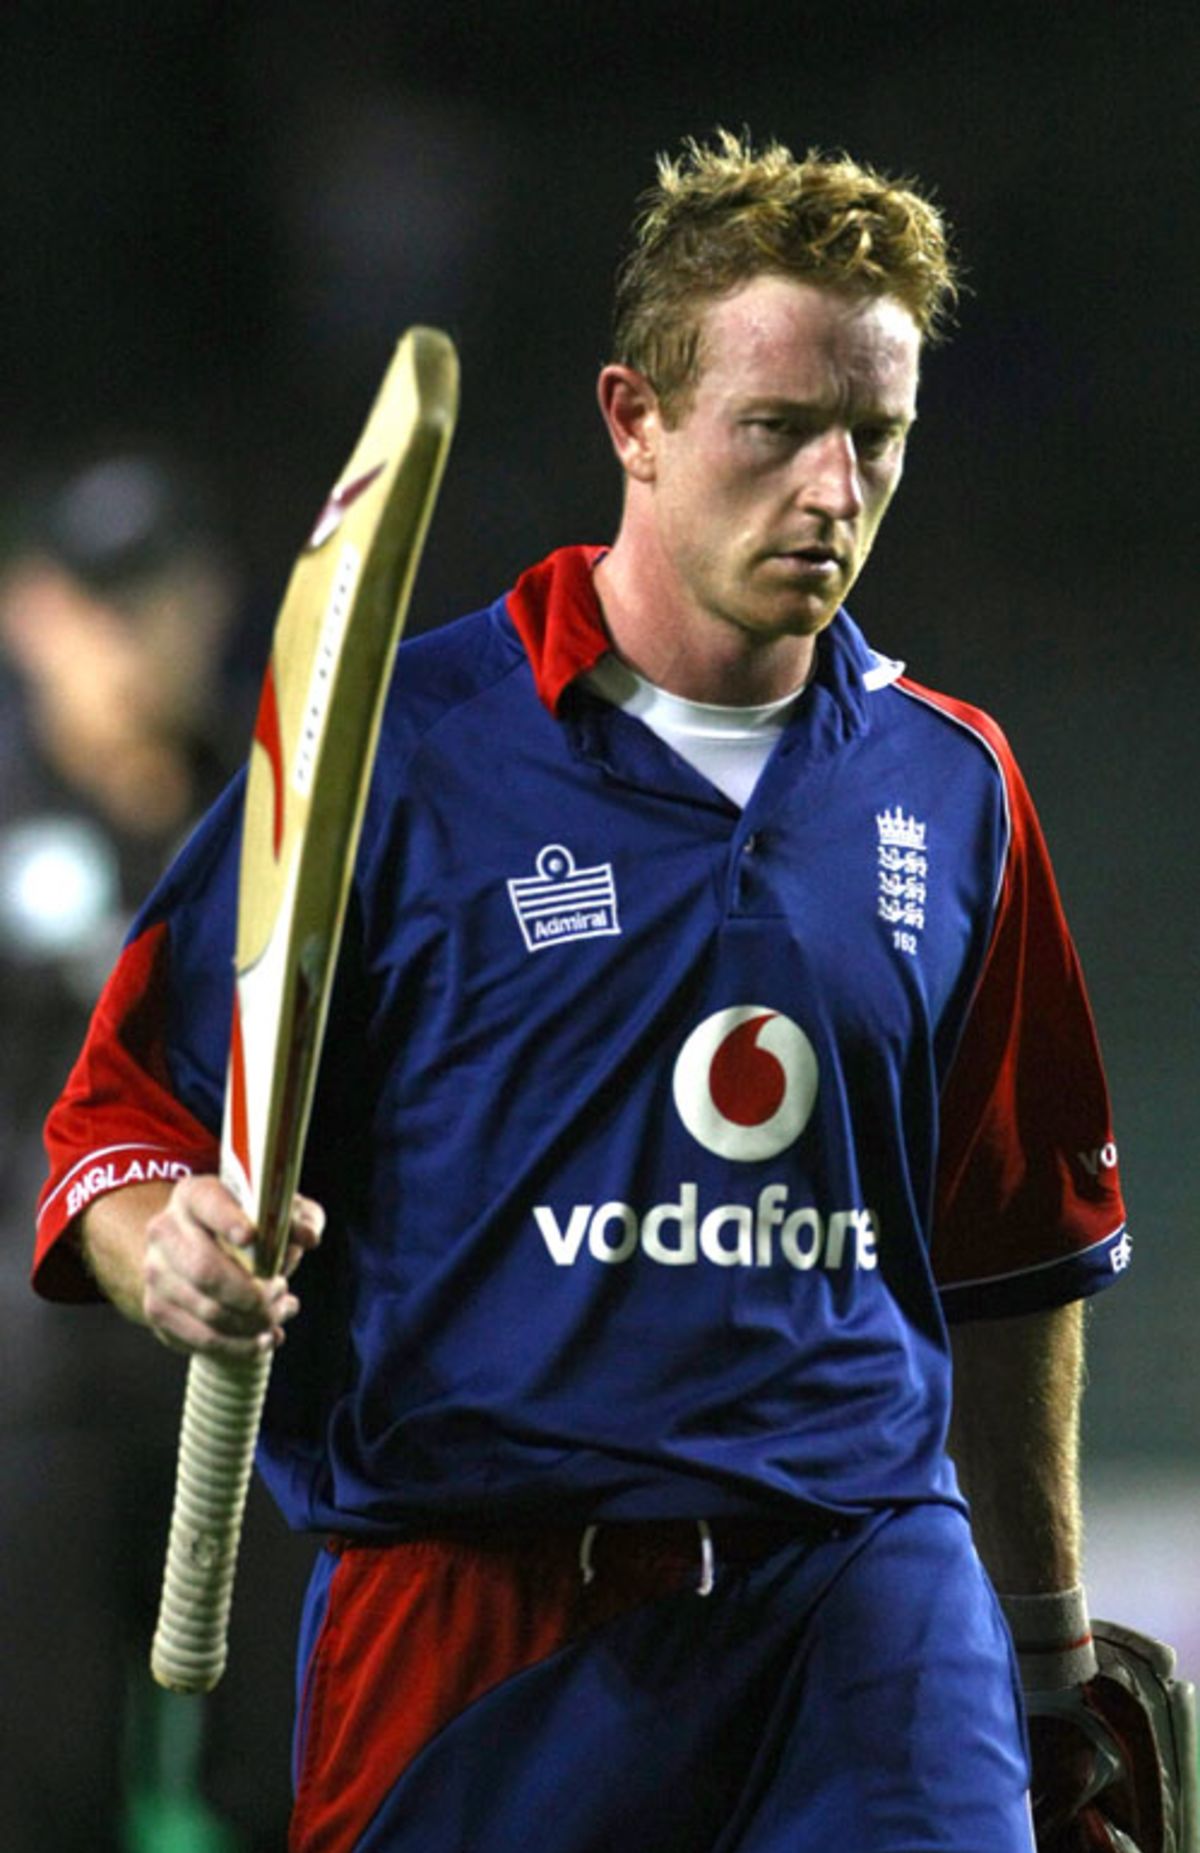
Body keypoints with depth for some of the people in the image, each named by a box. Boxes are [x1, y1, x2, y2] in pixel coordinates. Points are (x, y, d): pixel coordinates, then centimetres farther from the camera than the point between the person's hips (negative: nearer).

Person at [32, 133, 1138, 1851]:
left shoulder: (950, 787, 11)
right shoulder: (405, 745, -2)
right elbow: (126, 1114, 0)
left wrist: (1051, 1649, 24)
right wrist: (173, 1254, -23)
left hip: (868, 1590, 3)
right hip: (473, 1618, -2)